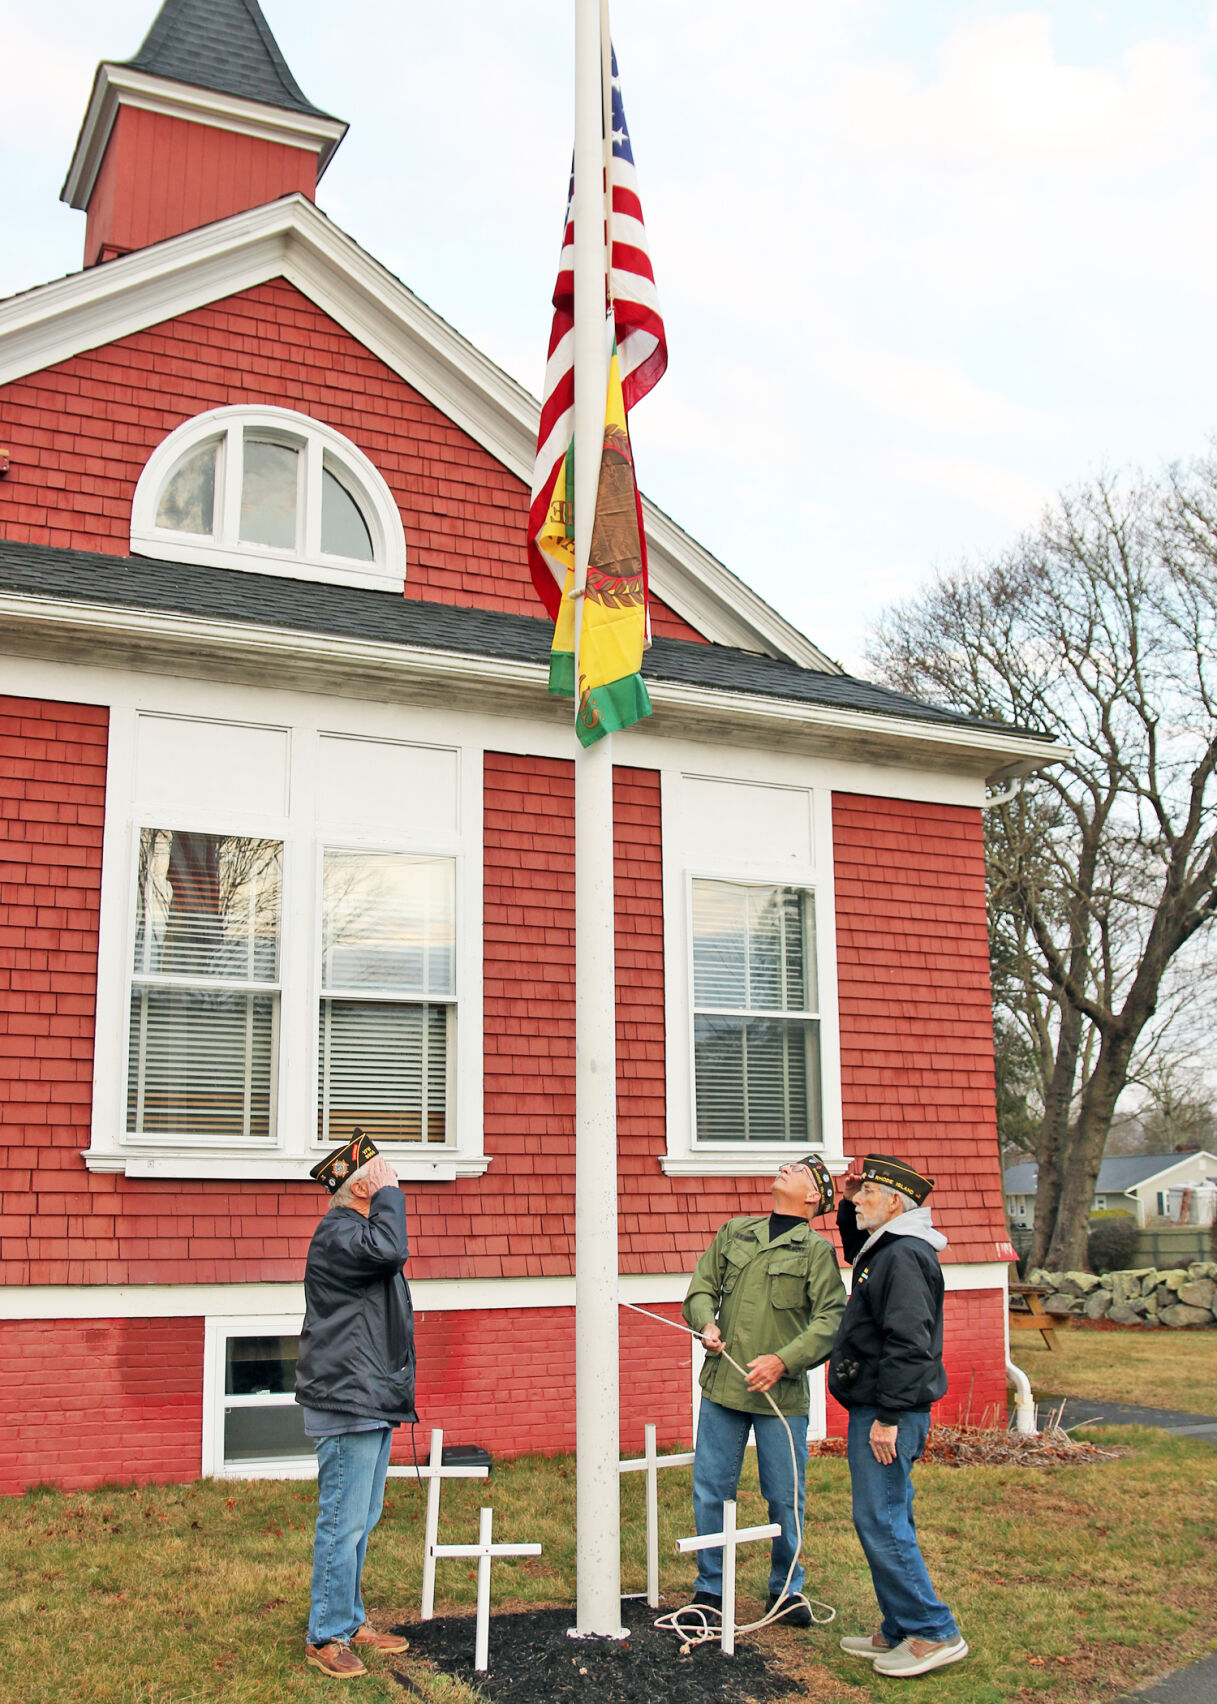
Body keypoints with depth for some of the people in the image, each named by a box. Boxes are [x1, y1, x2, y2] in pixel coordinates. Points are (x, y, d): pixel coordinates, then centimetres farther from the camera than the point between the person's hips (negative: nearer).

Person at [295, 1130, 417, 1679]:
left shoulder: (357, 1231, 19)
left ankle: (350, 1622, 26)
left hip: (372, 1401, 11)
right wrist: (390, 1192, -20)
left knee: (360, 1521, 16)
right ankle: (325, 1637, 4)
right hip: (347, 1403, -11)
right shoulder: (337, 1232, -15)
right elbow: (389, 1249, -33)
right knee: (343, 1522, -5)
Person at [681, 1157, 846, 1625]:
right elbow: (702, 1285, 15)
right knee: (711, 1491, 7)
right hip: (722, 1387, 3)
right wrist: (706, 1323, -6)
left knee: (785, 1497, 5)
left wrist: (783, 1361, -18)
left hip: (782, 1393, -3)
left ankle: (786, 1589, 24)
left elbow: (830, 1320, -7)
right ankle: (709, 1587, 22)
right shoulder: (735, 1232, 13)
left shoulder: (817, 1250, 0)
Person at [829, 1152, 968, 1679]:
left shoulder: (904, 1256, -17)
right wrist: (848, 1207, 23)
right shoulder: (884, 1249, 14)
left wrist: (888, 1417, -24)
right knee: (884, 1522, 14)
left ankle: (935, 1633, 0)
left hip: (888, 1411, -11)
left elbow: (907, 1344, -24)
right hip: (876, 1407, 11)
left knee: (880, 1522, -7)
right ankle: (901, 1630, 22)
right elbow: (858, 1253, 40)